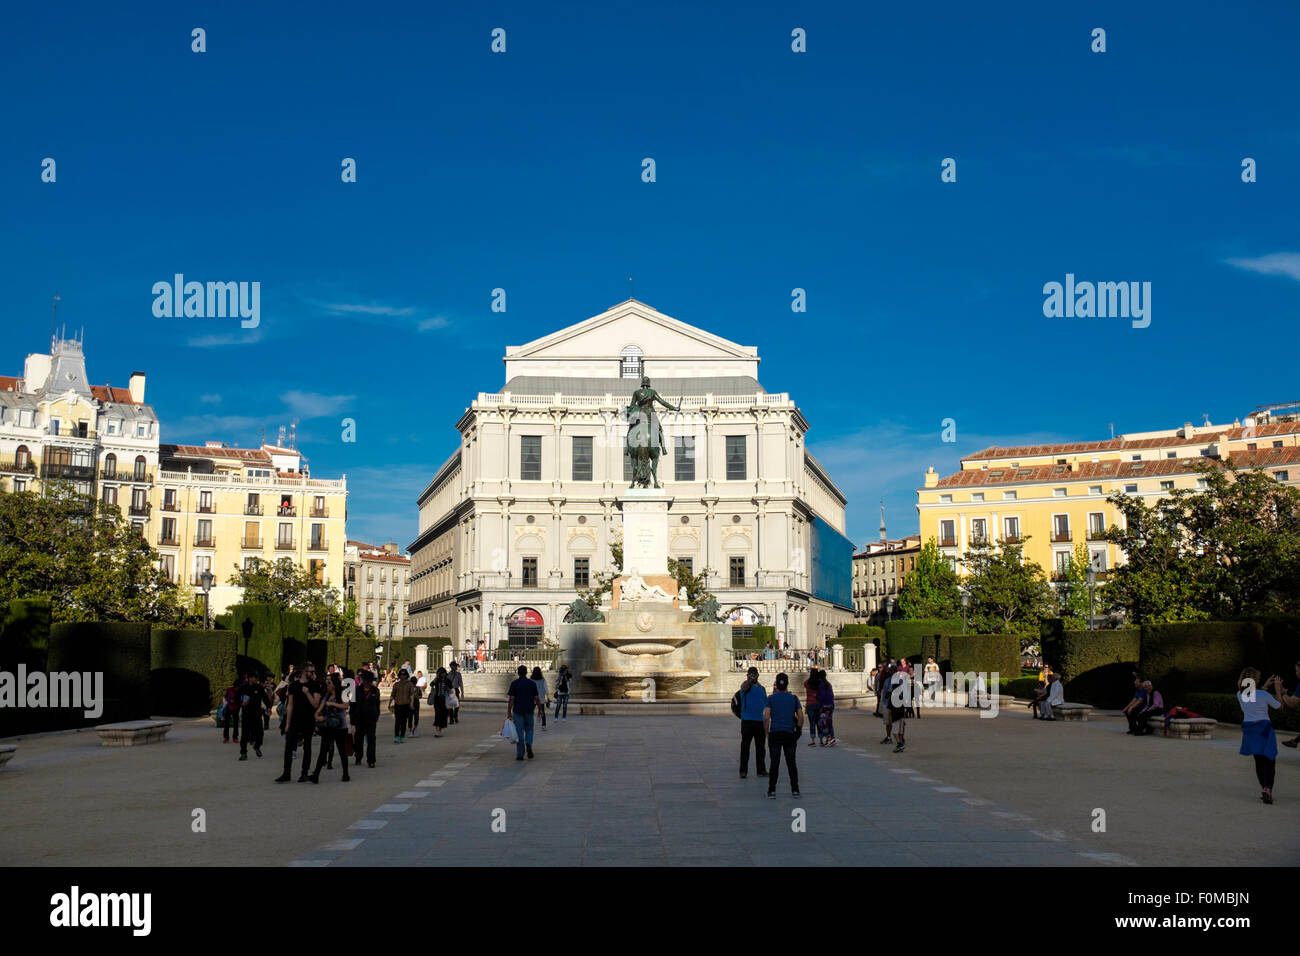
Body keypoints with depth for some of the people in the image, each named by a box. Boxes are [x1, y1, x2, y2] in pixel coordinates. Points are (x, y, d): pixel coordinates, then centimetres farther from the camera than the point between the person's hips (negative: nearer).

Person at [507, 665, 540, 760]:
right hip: (529, 711, 1)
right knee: (529, 730, 17)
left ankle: (520, 754, 2)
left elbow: (511, 699, -8)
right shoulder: (532, 683, 0)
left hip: (518, 711, -1)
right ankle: (528, 745, -10)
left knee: (519, 733, 3)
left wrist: (509, 712, -5)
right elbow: (536, 699, 3)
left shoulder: (514, 684, -4)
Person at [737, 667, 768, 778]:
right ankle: (743, 771, 1)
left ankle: (761, 770, 17)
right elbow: (744, 687, -29)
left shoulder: (761, 688, 15)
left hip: (760, 721, 5)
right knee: (745, 747, -3)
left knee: (761, 747, 10)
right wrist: (749, 680, -52)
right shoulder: (746, 685, -3)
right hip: (747, 720, -5)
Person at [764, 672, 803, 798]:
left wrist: (766, 732, 1)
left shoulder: (771, 698, -1)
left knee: (774, 763, 1)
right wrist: (798, 731, 13)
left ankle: (772, 791, -1)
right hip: (790, 734, 1)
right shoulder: (794, 698, 5)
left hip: (775, 734, -1)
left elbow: (766, 717, -9)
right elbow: (801, 717, 2)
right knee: (791, 763, 9)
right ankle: (795, 790, 11)